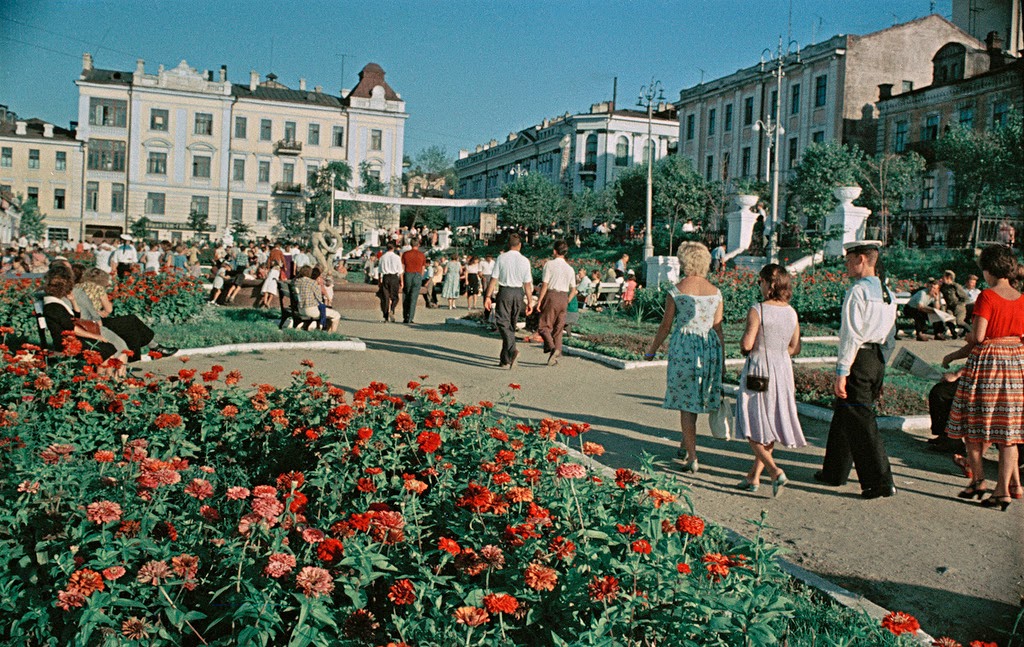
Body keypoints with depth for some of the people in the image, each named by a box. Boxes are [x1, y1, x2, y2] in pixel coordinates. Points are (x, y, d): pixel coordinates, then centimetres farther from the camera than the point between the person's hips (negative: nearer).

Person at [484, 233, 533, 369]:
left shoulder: (501, 258, -5)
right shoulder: (525, 261, 1)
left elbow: (494, 279, -7)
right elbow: (527, 284, 0)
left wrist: (488, 296, -3)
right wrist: (530, 301, 5)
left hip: (504, 292, -3)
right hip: (518, 293, 3)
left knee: (503, 322, -4)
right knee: (511, 325, 13)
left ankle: (512, 350, -27)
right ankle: (505, 358, 20)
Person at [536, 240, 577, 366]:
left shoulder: (549, 264, -5)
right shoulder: (570, 268, 11)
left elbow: (545, 284, -10)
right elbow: (573, 290, 11)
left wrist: (539, 301, -7)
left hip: (551, 295, -5)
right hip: (564, 297, 5)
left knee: (544, 325, 1)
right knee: (558, 328, 9)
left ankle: (552, 348, -22)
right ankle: (555, 356, 9)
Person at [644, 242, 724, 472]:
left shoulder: (676, 291, -7)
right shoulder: (715, 292, 4)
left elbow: (666, 325, -2)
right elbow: (718, 328, 5)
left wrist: (652, 349, 12)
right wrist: (722, 358, 13)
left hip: (683, 346, -4)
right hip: (709, 347, 4)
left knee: (686, 403, 2)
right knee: (694, 399, 19)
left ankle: (692, 459, 1)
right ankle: (685, 446, 32)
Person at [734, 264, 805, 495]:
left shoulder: (757, 311, -15)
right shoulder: (792, 313, 4)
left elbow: (746, 344, -20)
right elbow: (795, 348, 9)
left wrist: (744, 347, 1)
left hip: (758, 371, -6)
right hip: (783, 372, 6)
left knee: (753, 428, 3)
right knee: (769, 428, 13)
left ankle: (775, 471, -14)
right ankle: (754, 476, 20)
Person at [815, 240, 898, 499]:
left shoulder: (857, 291, -14)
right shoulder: (887, 293, 12)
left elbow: (851, 336, -18)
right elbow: (890, 334, 16)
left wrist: (841, 373, -17)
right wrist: (881, 367, 22)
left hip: (858, 359, -9)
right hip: (878, 360, 9)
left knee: (860, 422, -3)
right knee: (844, 417, 18)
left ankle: (880, 482, -1)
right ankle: (835, 472, 29)